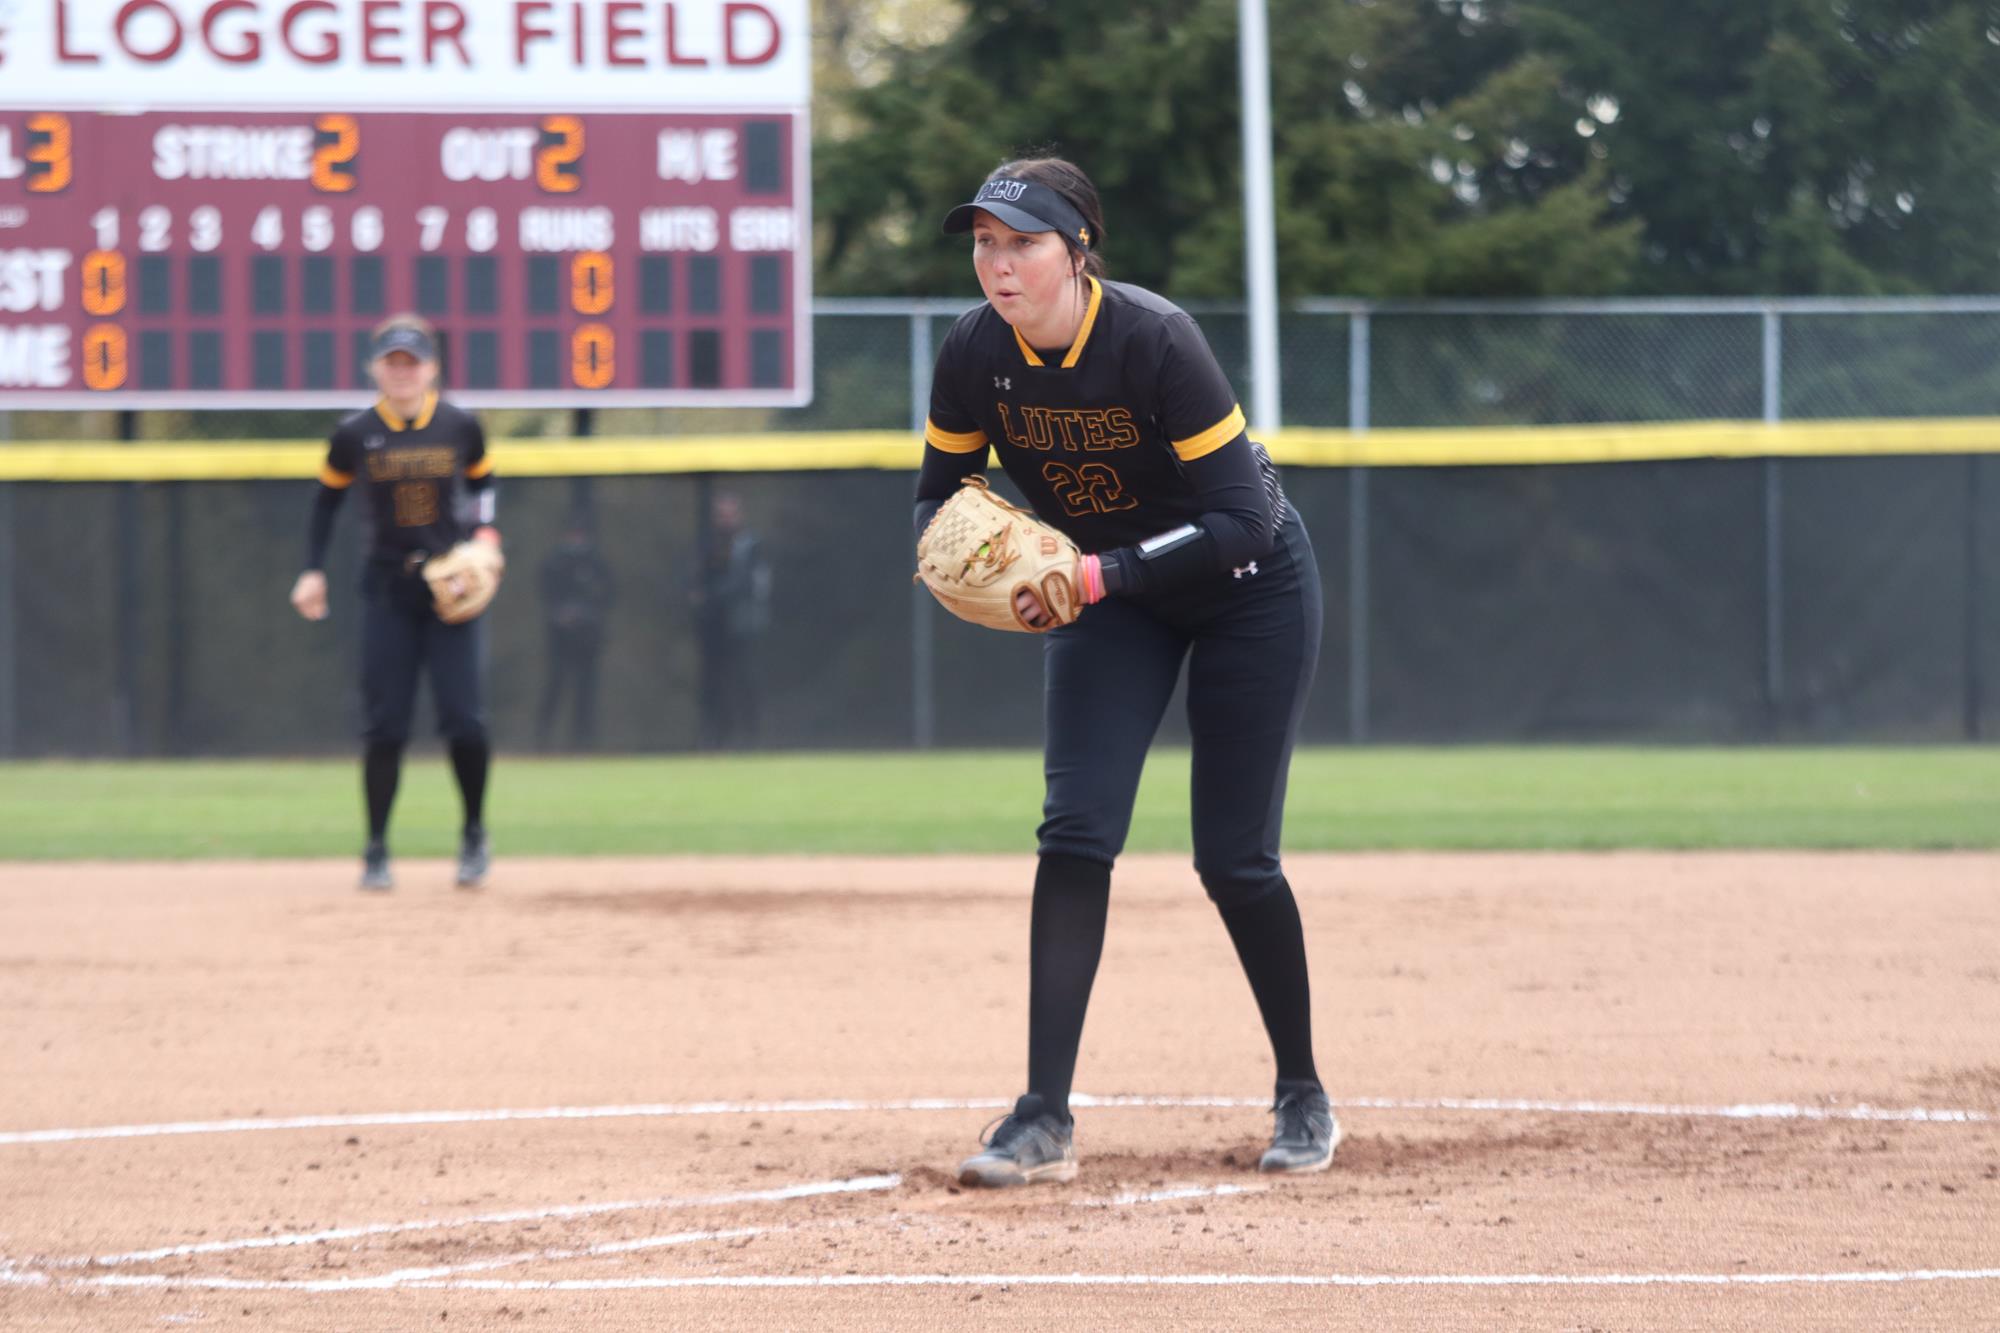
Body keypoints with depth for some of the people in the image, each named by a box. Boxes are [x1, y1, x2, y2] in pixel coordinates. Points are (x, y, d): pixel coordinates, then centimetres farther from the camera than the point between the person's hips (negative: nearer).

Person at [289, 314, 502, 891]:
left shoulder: (460, 427, 0)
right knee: (384, 724, -3)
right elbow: (328, 497, 11)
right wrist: (313, 571, 5)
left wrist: (486, 534, -1)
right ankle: (376, 850, 5)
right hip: (387, 590, 0)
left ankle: (474, 834, 15)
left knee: (464, 719, -7)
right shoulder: (354, 436, -1)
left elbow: (482, 482, 16)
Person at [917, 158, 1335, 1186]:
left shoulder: (1154, 340, -32)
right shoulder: (974, 353, -18)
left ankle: (1303, 1096, 18)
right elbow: (938, 494, -3)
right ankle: (1045, 1121, -13)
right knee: (1075, 831, -11)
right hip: (1106, 593, 4)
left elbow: (1241, 520, -30)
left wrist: (1100, 575, -37)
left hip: (1246, 586, -4)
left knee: (1234, 860, -3)